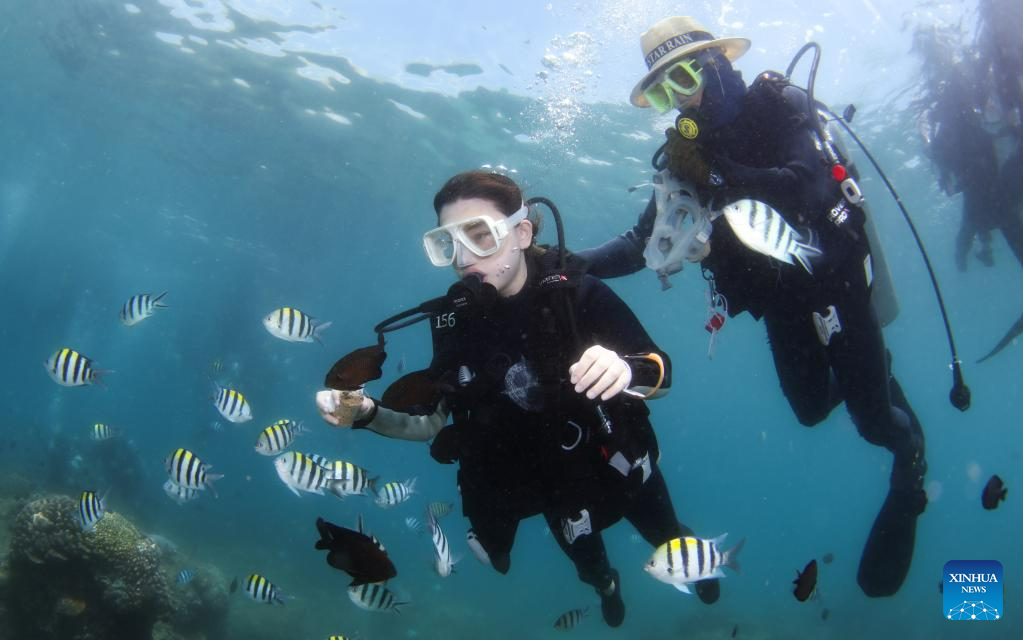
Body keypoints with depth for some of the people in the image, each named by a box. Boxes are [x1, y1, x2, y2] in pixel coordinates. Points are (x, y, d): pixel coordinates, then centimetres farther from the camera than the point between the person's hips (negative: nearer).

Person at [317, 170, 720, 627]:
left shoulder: (576, 292, -27)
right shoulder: (455, 318, -17)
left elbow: (661, 375, -23)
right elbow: (430, 421, -9)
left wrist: (626, 369, -47)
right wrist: (369, 414, -28)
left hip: (615, 458, -2)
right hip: (551, 478, 2)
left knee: (667, 540, 24)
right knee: (586, 563, 25)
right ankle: (605, 583, 63)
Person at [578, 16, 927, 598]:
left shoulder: (777, 106, -13)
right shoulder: (686, 151, -1)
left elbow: (810, 185, -30)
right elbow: (644, 242, -4)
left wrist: (716, 175, -29)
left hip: (834, 277, -4)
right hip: (779, 299, 5)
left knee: (872, 418, -3)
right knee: (812, 410, 14)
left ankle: (909, 449, 33)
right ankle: (871, 374, 46)